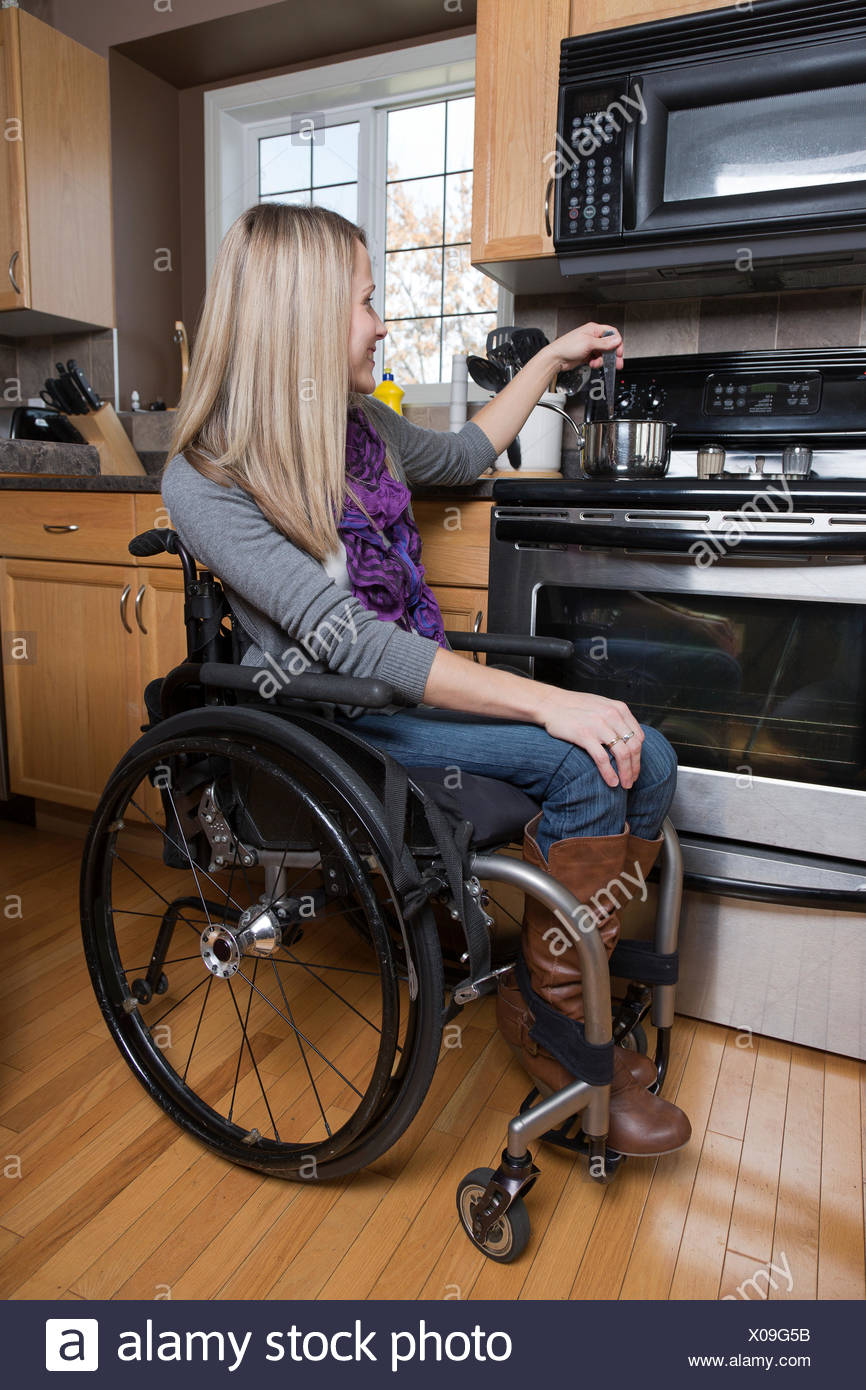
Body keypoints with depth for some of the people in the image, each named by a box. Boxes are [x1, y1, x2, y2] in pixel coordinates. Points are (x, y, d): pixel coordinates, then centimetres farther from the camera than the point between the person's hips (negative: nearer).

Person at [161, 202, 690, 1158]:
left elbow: (462, 455, 30)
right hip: (338, 721, -7)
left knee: (646, 762, -11)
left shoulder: (358, 423, 8)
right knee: (583, 763, -25)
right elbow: (352, 643, -26)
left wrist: (551, 359, 30)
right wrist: (550, 703, -30)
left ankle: (547, 991, 7)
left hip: (419, 678, 7)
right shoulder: (205, 484, -16)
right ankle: (549, 1019, -4)